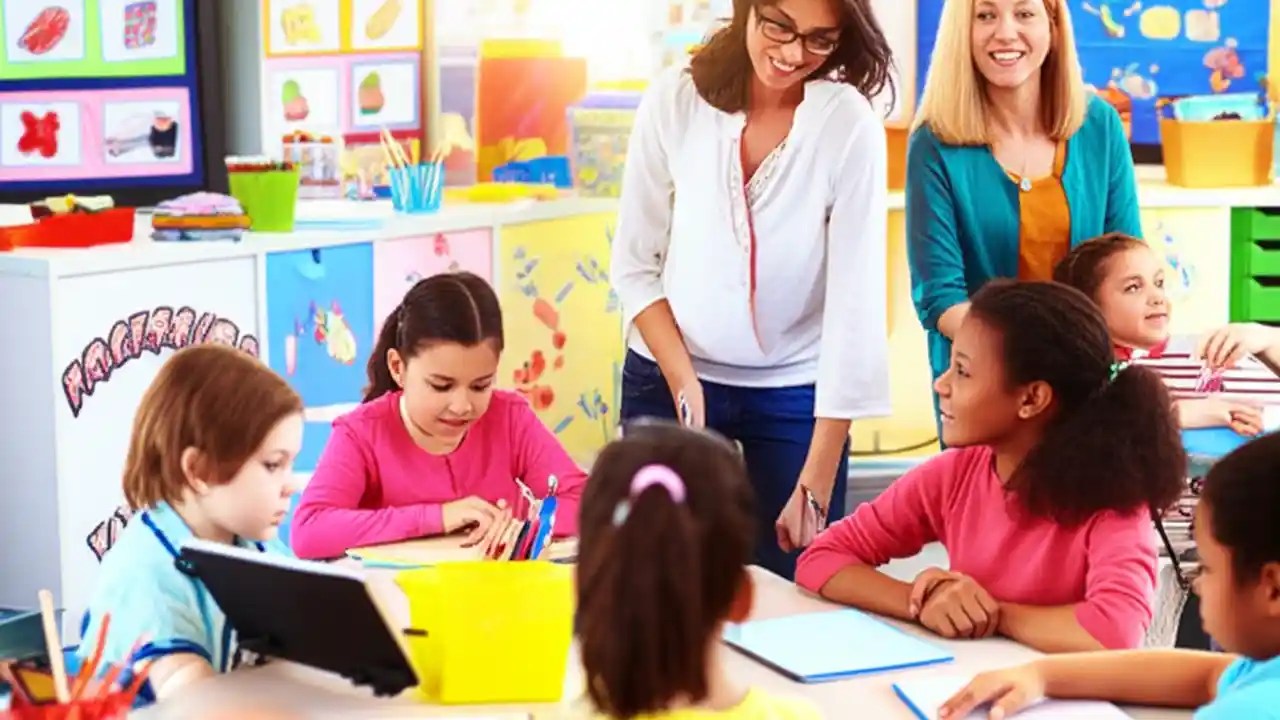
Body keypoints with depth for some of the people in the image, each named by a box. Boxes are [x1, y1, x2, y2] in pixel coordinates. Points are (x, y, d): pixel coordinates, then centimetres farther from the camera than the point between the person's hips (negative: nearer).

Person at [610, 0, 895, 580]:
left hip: (795, 392, -1)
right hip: (668, 379, 2)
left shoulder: (850, 124, -19)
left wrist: (816, 485, -19)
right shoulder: (675, 101, -12)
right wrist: (683, 383, -15)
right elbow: (634, 266, -3)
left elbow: (855, 304, -19)